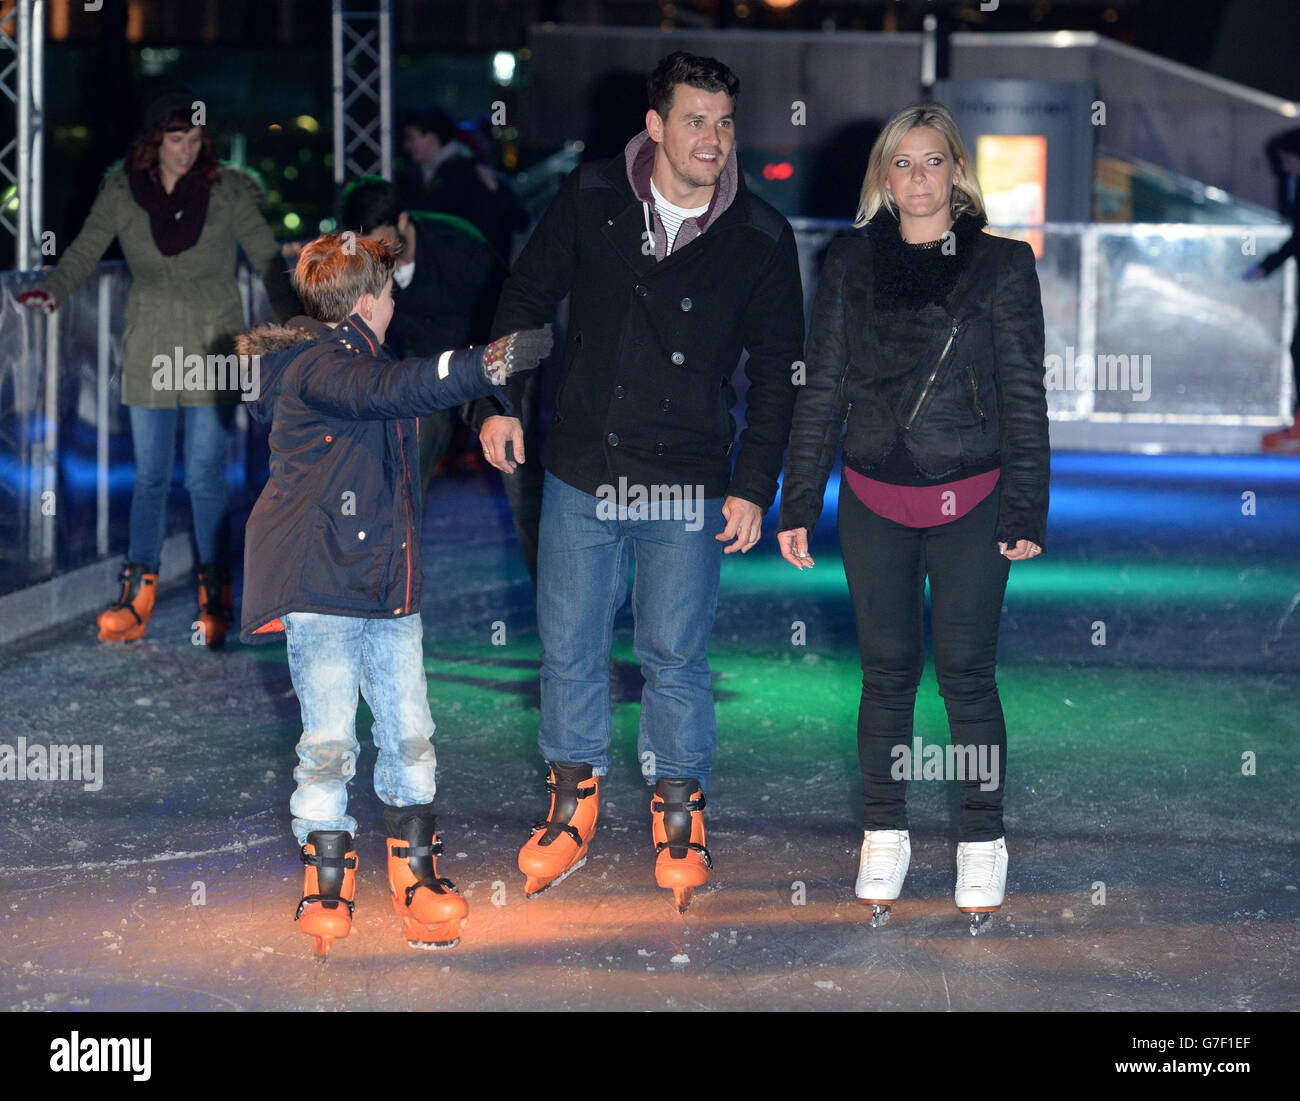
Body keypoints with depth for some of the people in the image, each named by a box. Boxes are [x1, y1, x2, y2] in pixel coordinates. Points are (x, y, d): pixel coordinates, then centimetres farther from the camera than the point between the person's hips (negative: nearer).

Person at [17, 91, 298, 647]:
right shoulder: (122, 191, 1)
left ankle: (216, 598, 6)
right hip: (150, 347, 2)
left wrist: (294, 324, -10)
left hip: (213, 348, -2)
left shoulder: (228, 190, -3)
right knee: (150, 474, 5)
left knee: (205, 475, -3)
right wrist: (52, 291, -14)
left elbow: (267, 259, 0)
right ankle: (137, 598, 11)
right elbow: (84, 252, 4)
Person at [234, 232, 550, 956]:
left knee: (410, 735, 6)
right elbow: (393, 390, -31)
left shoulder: (360, 361, 19)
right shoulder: (315, 368, -12)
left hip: (389, 589, 8)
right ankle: (327, 889, 4)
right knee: (330, 743, -6)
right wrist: (490, 364, -41)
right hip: (319, 588, -8)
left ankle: (418, 876, 16)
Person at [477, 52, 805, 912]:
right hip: (581, 472, 2)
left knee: (675, 656, 3)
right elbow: (527, 297, 10)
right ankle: (574, 808, 24)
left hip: (688, 487, -2)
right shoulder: (592, 199, -3)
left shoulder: (760, 238, -5)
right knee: (569, 647, 8)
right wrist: (501, 400, 3)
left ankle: (679, 819, 18)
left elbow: (779, 372, 0)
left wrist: (755, 486, -3)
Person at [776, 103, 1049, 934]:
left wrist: (1026, 510, -6)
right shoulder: (852, 263, 5)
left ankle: (983, 847, 13)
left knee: (968, 674, 2)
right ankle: (885, 839, 19)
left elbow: (1024, 396, 0)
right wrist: (798, 504, 4)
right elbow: (821, 390, 8)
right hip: (875, 505, 2)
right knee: (888, 673, 8)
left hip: (970, 505, -2)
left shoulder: (1002, 265, 0)